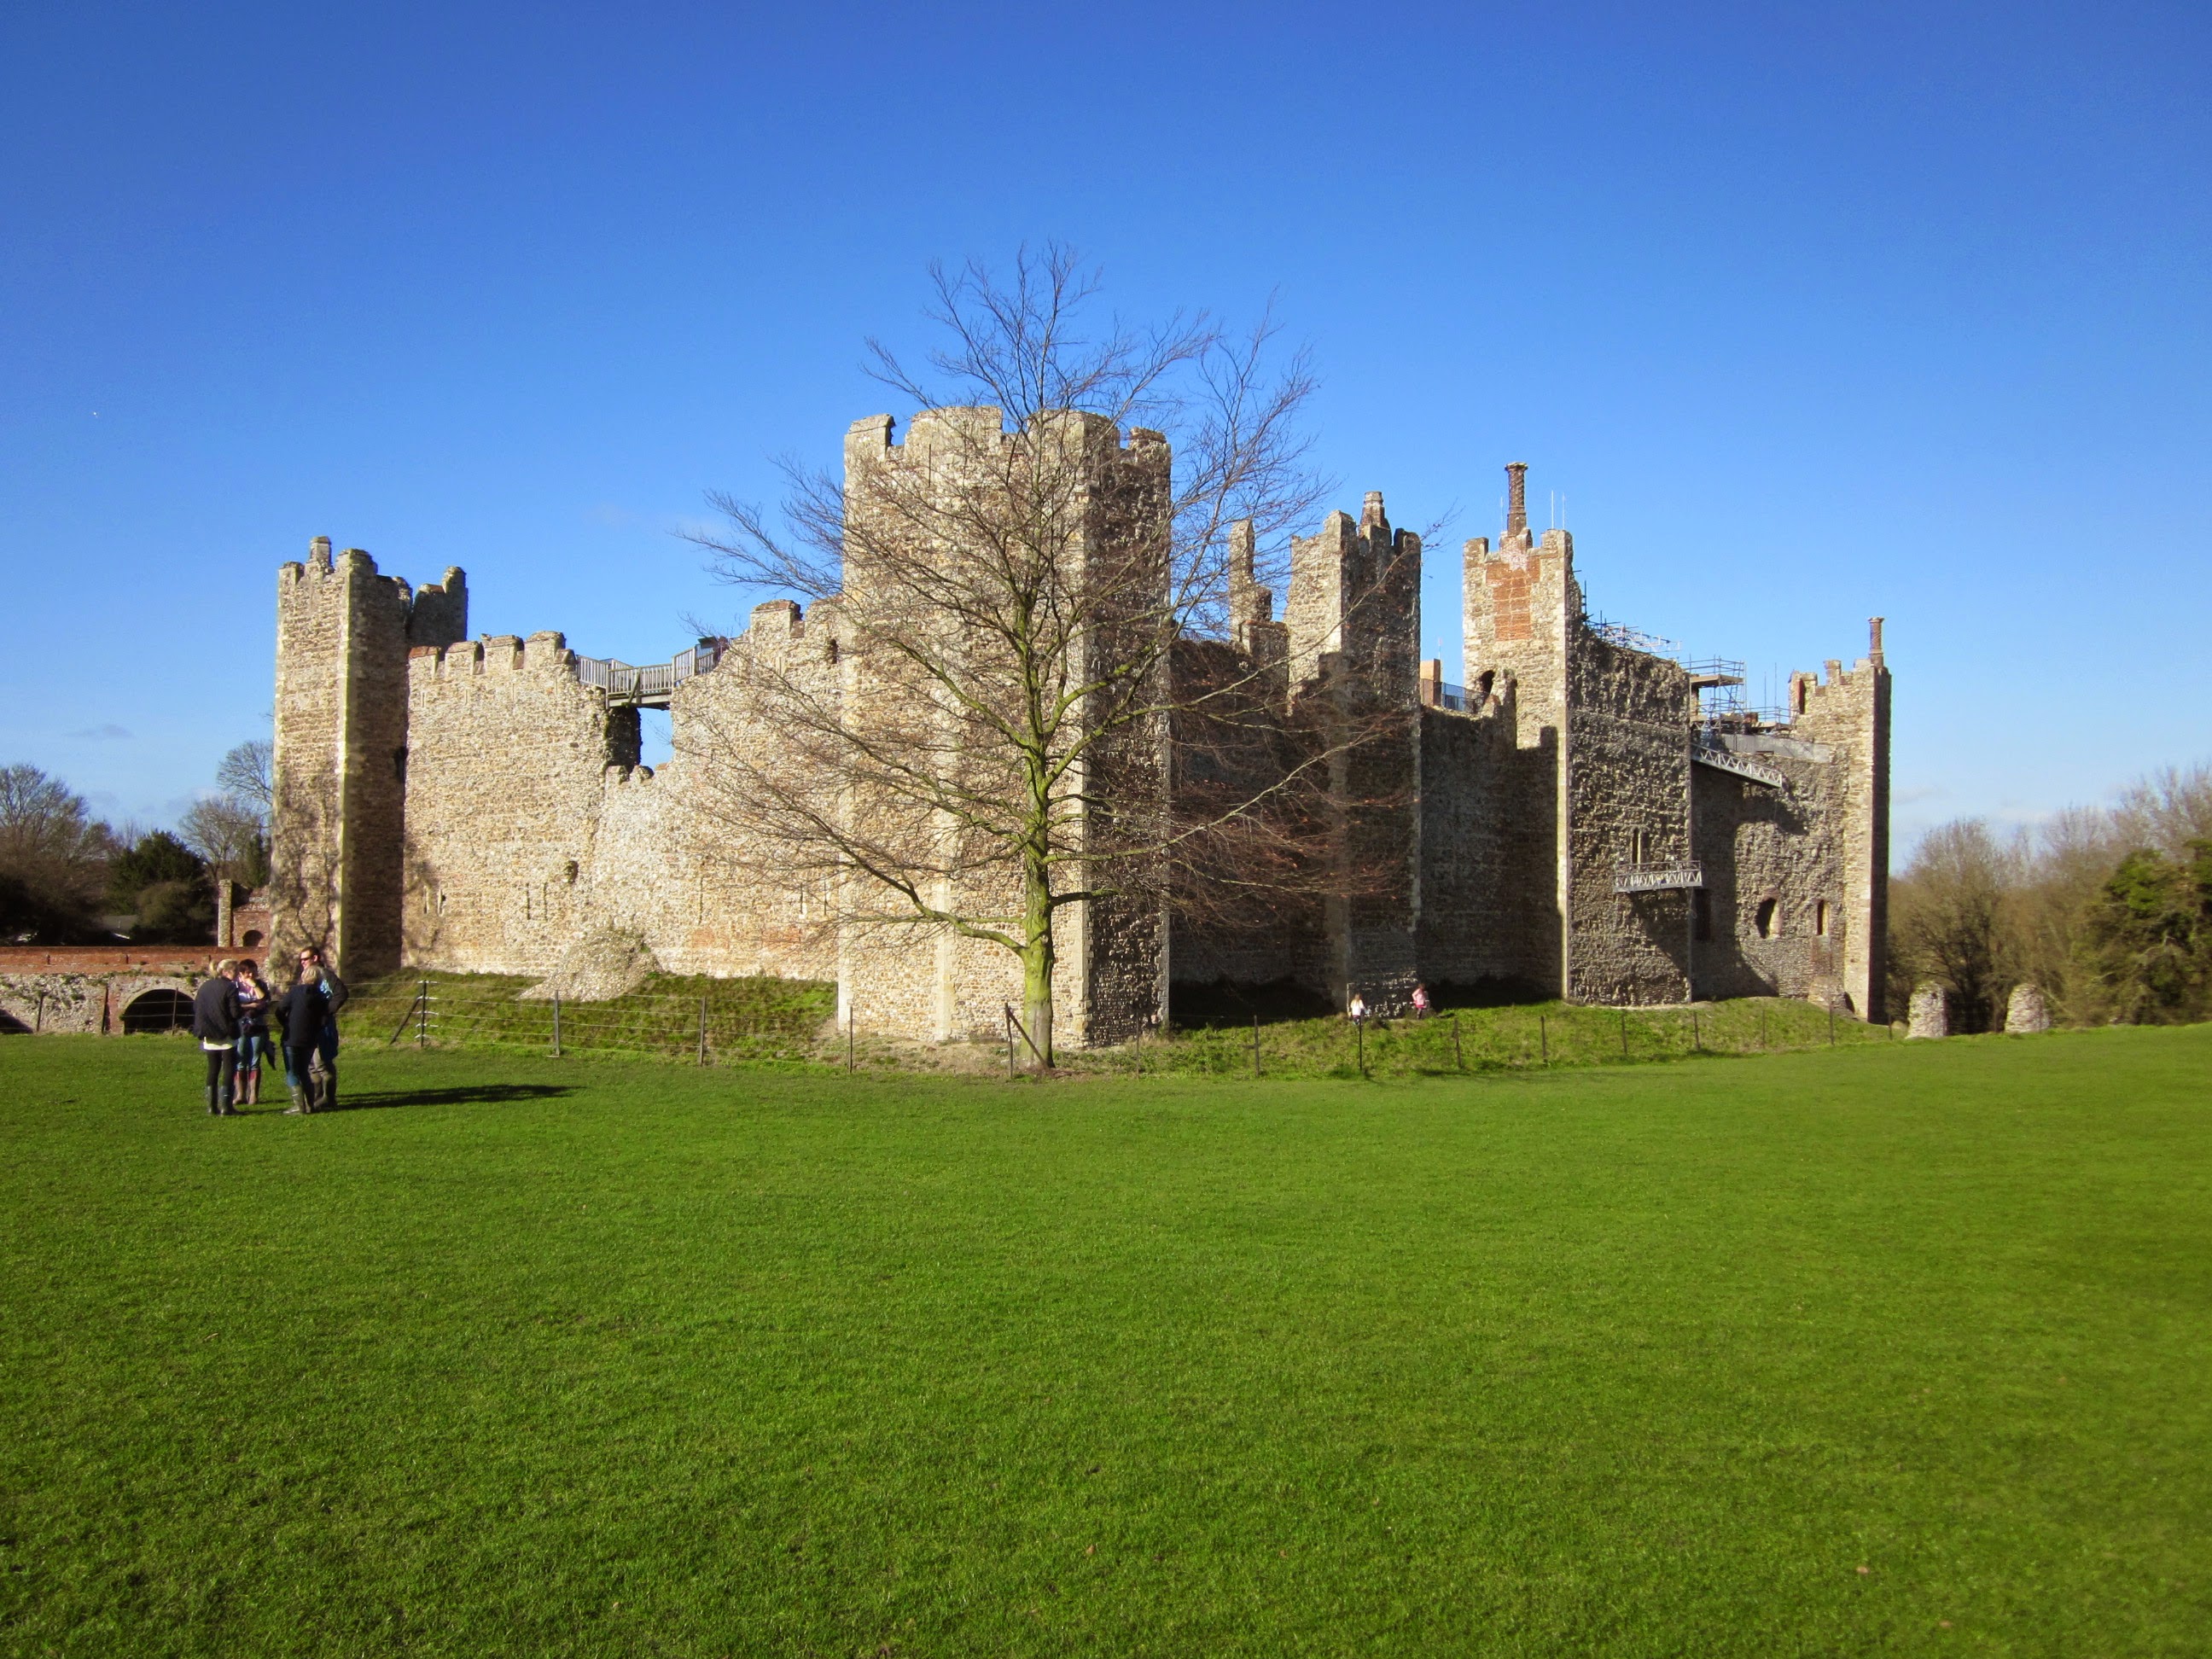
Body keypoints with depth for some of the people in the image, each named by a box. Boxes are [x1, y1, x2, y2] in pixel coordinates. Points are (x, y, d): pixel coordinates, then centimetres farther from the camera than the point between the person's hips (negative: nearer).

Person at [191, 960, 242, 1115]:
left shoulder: (204, 986, 7)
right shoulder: (229, 988, -13)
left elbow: (196, 1008, 11)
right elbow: (235, 1013, -19)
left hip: (209, 1036, 6)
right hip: (226, 1036, -6)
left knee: (213, 1070, 12)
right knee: (229, 1070, 0)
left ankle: (212, 1107, 11)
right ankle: (225, 1107, -5)